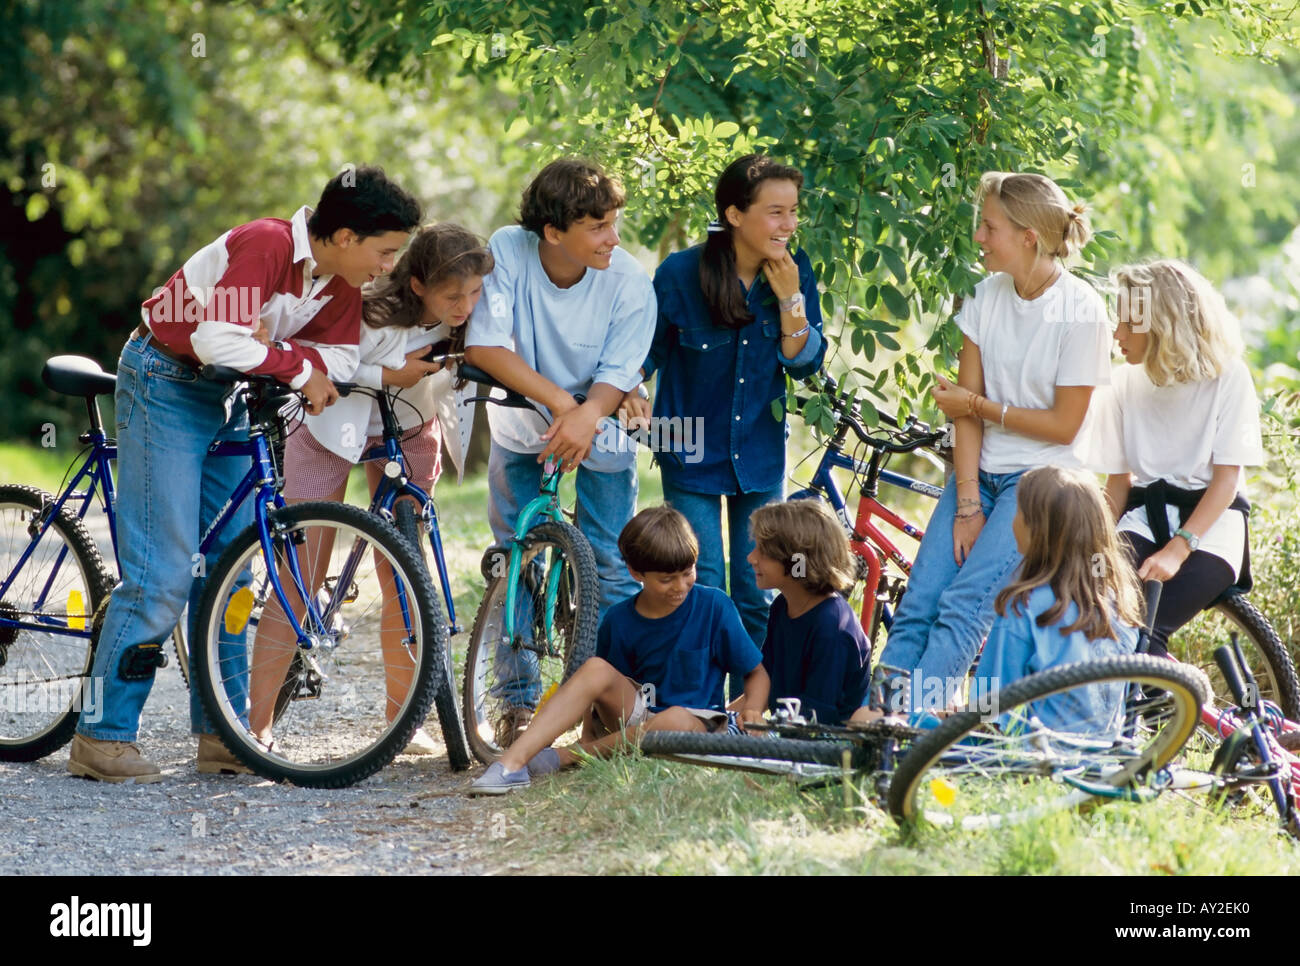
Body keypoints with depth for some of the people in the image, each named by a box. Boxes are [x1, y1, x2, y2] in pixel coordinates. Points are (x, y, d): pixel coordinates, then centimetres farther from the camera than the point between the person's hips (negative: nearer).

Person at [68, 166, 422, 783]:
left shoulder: (343, 281, -2)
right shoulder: (266, 245, -27)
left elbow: (339, 359, -6)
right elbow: (217, 339, -35)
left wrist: (276, 346, -24)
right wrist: (298, 368, -24)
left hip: (229, 398, 8)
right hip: (165, 383, -8)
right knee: (165, 570, -12)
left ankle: (220, 733, 12)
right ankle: (102, 736, -7)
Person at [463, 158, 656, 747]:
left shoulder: (629, 282, -21)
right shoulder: (506, 252, -22)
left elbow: (616, 377, -20)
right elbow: (483, 347, -25)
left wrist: (585, 416, -42)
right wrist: (558, 399, -32)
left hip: (599, 431, 0)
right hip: (522, 426, 0)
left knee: (611, 565, -8)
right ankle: (518, 701, 10)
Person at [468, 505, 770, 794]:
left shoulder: (714, 606, -4)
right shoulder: (620, 620, 2)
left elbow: (757, 673, 1)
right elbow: (599, 694, 9)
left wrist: (751, 710, -18)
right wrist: (588, 733, -8)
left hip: (699, 722, -2)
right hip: (637, 715, 2)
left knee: (677, 720, -39)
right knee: (596, 669, -25)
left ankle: (562, 757, -29)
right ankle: (512, 762, -38)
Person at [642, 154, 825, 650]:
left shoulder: (795, 272, -5)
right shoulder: (681, 273, -14)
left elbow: (804, 363, -6)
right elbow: (646, 350, -1)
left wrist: (790, 299, -18)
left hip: (760, 455, 3)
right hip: (693, 453, -3)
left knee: (759, 594, 5)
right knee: (702, 589, -2)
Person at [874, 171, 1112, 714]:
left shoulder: (1080, 311, -13)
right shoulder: (989, 296, 4)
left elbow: (1063, 425, -11)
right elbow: (966, 405, 1)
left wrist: (980, 407, -7)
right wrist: (967, 504, -6)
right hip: (982, 470, 5)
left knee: (964, 603, -22)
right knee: (917, 603, -12)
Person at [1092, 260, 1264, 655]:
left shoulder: (1227, 376, -4)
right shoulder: (1127, 383, 8)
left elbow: (1227, 477, -9)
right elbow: (1118, 481, 11)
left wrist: (1176, 550, -22)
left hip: (1209, 521, -4)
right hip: (1145, 516, 4)